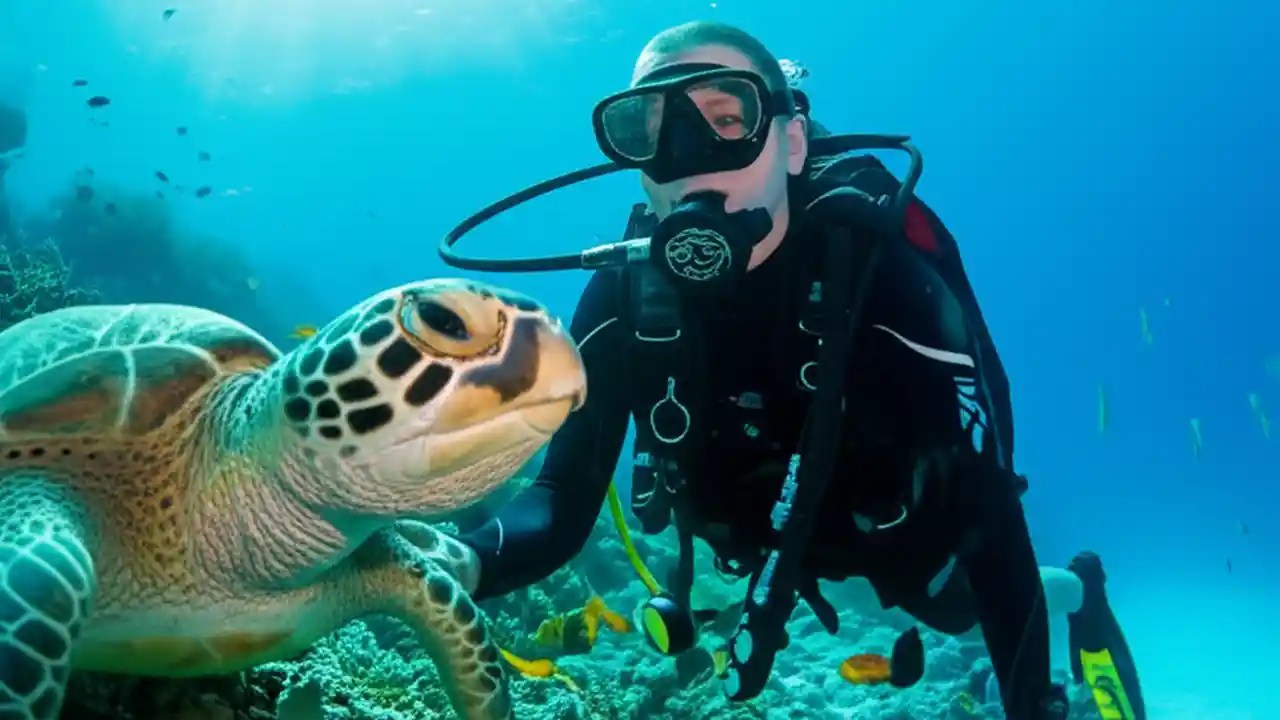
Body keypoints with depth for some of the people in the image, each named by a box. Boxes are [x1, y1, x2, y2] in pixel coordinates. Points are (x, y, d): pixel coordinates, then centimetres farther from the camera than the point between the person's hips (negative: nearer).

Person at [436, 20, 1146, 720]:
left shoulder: (887, 276, -38)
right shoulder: (625, 294, -27)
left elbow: (991, 516, -35)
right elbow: (563, 499, -29)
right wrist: (464, 561, -50)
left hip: (917, 533, -4)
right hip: (775, 542, 4)